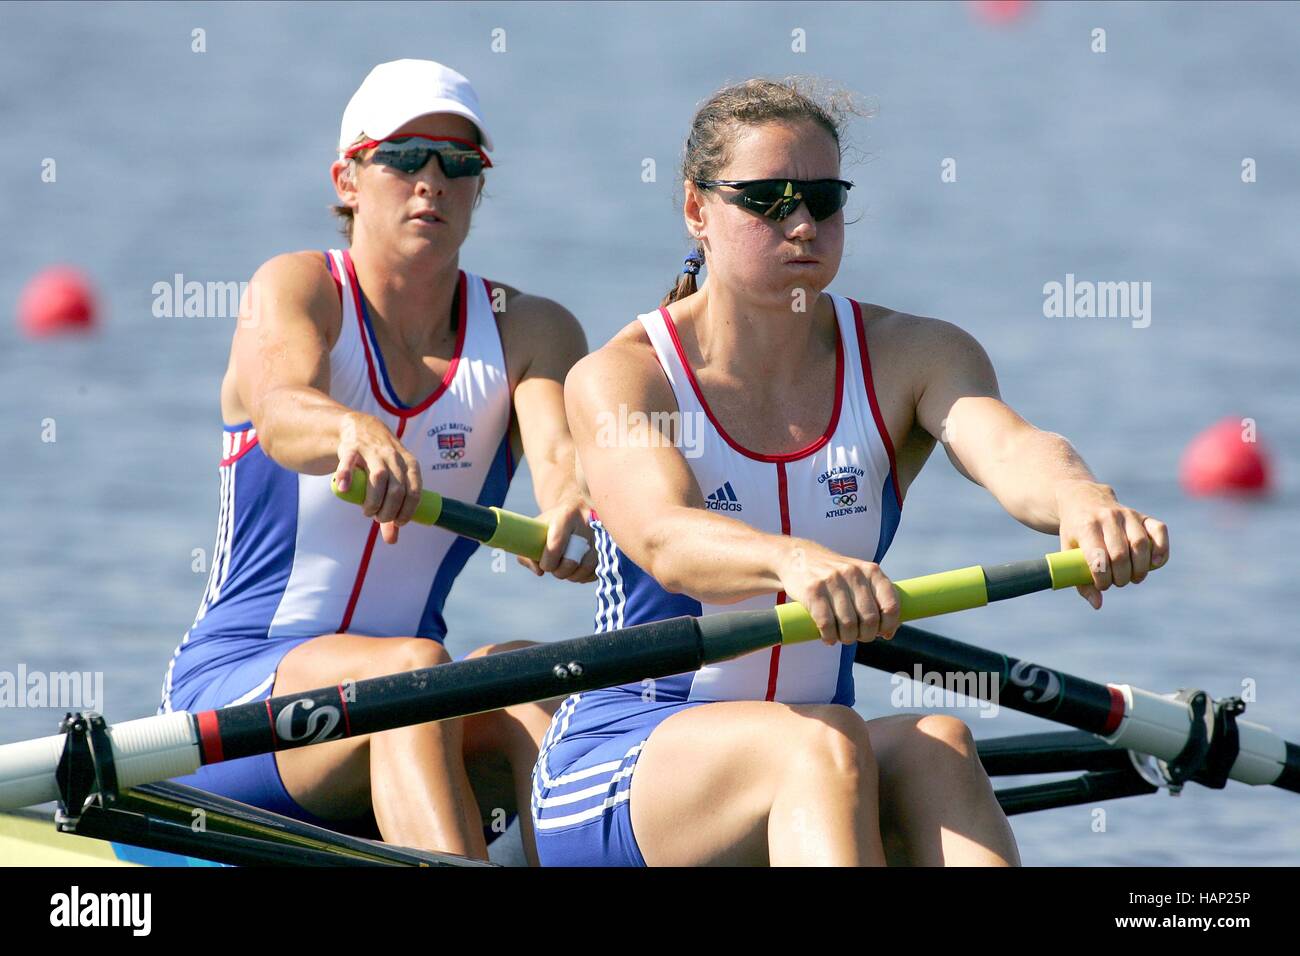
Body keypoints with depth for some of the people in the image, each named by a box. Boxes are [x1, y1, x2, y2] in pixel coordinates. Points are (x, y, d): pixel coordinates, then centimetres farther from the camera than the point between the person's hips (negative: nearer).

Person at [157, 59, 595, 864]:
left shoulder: (528, 331, 6)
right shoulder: (298, 290, -4)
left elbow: (560, 449, -17)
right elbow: (281, 411, -28)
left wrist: (571, 505, -43)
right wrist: (355, 434, -53)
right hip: (232, 681, -3)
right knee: (411, 668, -34)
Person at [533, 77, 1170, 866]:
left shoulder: (912, 358, 2)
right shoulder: (616, 381, -9)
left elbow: (1007, 447, -21)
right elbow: (663, 537, -30)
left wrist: (1079, 501, -47)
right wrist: (795, 560, -54)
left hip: (801, 774, 4)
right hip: (617, 765, -4)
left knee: (935, 746, -30)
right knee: (824, 743, -34)